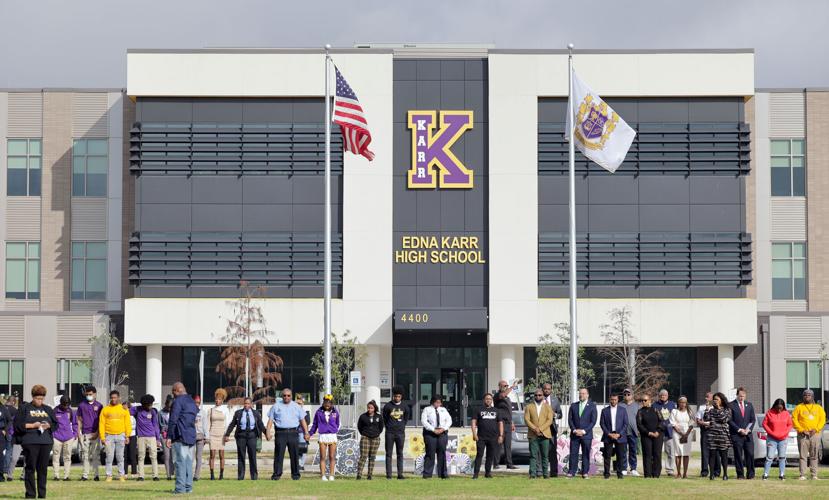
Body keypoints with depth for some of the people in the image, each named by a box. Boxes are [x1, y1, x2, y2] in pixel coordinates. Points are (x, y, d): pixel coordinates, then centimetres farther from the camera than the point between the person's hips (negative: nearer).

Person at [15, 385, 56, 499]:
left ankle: (42, 494, 9)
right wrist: (32, 425, -11)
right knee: (30, 468, -3)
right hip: (30, 442, -3)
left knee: (43, 469, 4)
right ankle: (30, 494, 0)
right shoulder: (25, 408, 5)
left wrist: (49, 425, -3)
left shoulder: (48, 409, 16)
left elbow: (55, 424, 19)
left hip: (46, 442, 3)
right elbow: (18, 425, -2)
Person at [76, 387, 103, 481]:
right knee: (85, 455, 1)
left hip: (95, 434, -1)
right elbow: (79, 420, 12)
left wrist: (97, 433, -5)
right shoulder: (82, 405, 9)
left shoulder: (99, 406, 5)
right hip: (85, 434, 1)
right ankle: (85, 475, 3)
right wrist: (79, 433, 4)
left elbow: (101, 421, 5)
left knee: (95, 455, -2)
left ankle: (96, 475, 0)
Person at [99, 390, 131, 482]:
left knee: (120, 457, 3)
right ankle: (109, 475, 1)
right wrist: (102, 437, -4)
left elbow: (127, 423, 7)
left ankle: (121, 475, 6)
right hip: (109, 436, 0)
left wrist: (127, 436, -1)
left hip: (120, 435, 0)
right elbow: (101, 424, 3)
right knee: (109, 457, -2)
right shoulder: (105, 409, 6)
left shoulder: (124, 409, 8)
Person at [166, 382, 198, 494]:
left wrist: (169, 437, -12)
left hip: (180, 437, -8)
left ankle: (180, 487, -12)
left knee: (180, 462, -9)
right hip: (191, 436, 8)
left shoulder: (178, 401, -8)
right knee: (189, 462, 9)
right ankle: (188, 487, 9)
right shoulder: (192, 402, 19)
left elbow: (173, 420, -13)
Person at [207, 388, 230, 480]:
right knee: (212, 455, -5)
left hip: (221, 434, 0)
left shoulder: (225, 410, 4)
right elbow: (208, 424, 7)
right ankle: (212, 474, -2)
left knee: (221, 455, -1)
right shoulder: (211, 410, 6)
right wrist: (207, 437, 2)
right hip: (213, 435, 0)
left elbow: (227, 423, 2)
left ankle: (221, 474, 5)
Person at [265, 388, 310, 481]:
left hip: (292, 433, 1)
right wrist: (268, 433, -4)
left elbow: (302, 420, 14)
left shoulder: (296, 407, 15)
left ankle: (295, 474, 6)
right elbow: (270, 420, 8)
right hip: (280, 433, -1)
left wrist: (306, 433, 6)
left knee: (294, 455, 0)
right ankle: (277, 474, -2)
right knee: (278, 455, -5)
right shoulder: (276, 406, 11)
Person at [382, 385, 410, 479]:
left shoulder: (404, 407, 3)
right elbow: (384, 418, 9)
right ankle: (388, 474, 0)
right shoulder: (388, 406, -3)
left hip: (400, 433, 2)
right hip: (390, 433, -2)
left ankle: (400, 474, 4)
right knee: (389, 454, -1)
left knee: (400, 454, 3)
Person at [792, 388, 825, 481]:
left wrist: (816, 429, -9)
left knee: (814, 456, 3)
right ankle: (802, 475, -6)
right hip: (803, 435, -2)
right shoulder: (799, 407, 7)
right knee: (803, 456, -5)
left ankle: (814, 475, 6)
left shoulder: (818, 408, 13)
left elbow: (822, 419, 6)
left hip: (815, 434, 2)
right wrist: (801, 430, -11)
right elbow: (794, 420, 0)